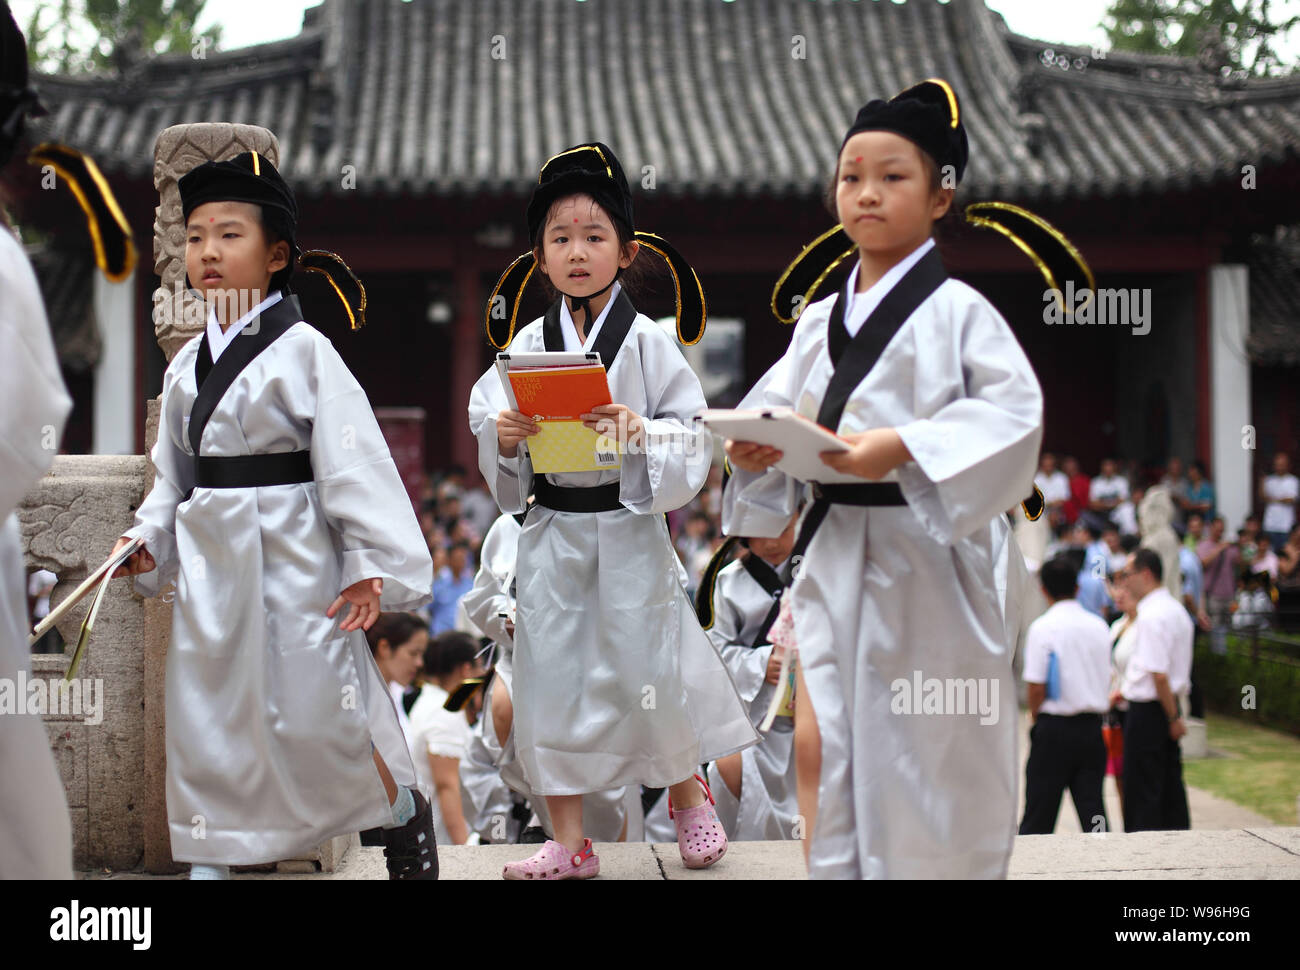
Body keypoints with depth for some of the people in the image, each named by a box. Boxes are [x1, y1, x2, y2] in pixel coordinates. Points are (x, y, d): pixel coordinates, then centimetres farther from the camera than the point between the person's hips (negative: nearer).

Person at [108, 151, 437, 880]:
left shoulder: (304, 352, -8)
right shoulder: (187, 365, 11)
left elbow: (354, 463, -12)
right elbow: (173, 474, 17)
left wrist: (373, 566, -15)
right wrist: (148, 541, 3)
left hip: (292, 557, -6)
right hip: (210, 563, 6)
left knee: (318, 716, -3)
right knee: (203, 715, 7)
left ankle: (406, 819, 24)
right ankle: (209, 861, 20)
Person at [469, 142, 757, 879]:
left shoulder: (649, 341, -5)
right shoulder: (528, 344, 2)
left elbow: (694, 436, -5)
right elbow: (487, 417, 6)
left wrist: (642, 432, -24)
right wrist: (502, 436, -16)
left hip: (630, 530, -3)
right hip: (551, 533, 3)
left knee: (648, 675, 3)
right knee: (552, 678, 5)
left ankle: (691, 797, 33)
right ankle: (570, 844, 16)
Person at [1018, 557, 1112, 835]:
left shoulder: (1043, 627, -10)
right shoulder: (1098, 626, 5)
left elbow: (1036, 687, -12)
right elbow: (1106, 679, 11)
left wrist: (1036, 718, 4)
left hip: (1055, 728, -4)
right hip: (1092, 727, 5)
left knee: (1039, 815, 2)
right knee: (1093, 809, 5)